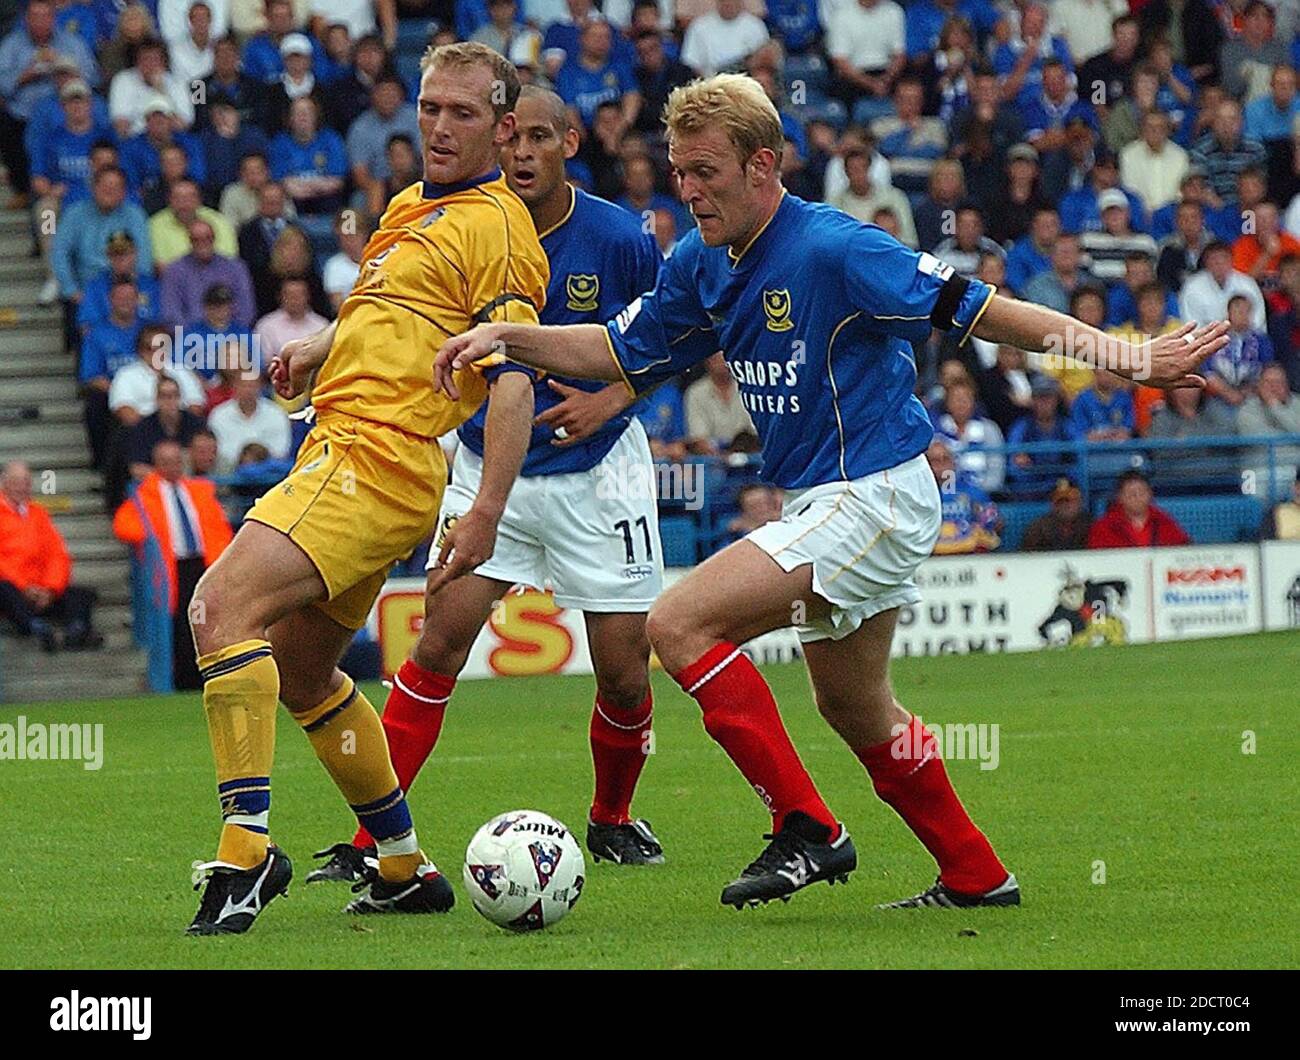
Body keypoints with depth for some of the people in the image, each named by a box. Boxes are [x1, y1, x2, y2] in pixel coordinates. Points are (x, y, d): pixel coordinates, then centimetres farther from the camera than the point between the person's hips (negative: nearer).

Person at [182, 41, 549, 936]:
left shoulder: (495, 226, -7)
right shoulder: (412, 208, 21)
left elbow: (516, 380, -15)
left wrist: (487, 515, -23)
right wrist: (318, 347, 16)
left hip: (376, 459, -10)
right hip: (341, 447, 10)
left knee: (225, 604, -25)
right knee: (300, 671, 19)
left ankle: (247, 852, -28)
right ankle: (406, 871, 29)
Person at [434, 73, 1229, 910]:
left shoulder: (833, 249, -21)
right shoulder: (703, 265, 4)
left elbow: (975, 309, -21)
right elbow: (621, 352, 16)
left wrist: (1132, 359, -23)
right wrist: (507, 337, 2)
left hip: (873, 495, -10)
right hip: (822, 500, 10)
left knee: (679, 624, -17)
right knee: (856, 709, 21)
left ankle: (806, 830, -13)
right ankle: (977, 876, 35)